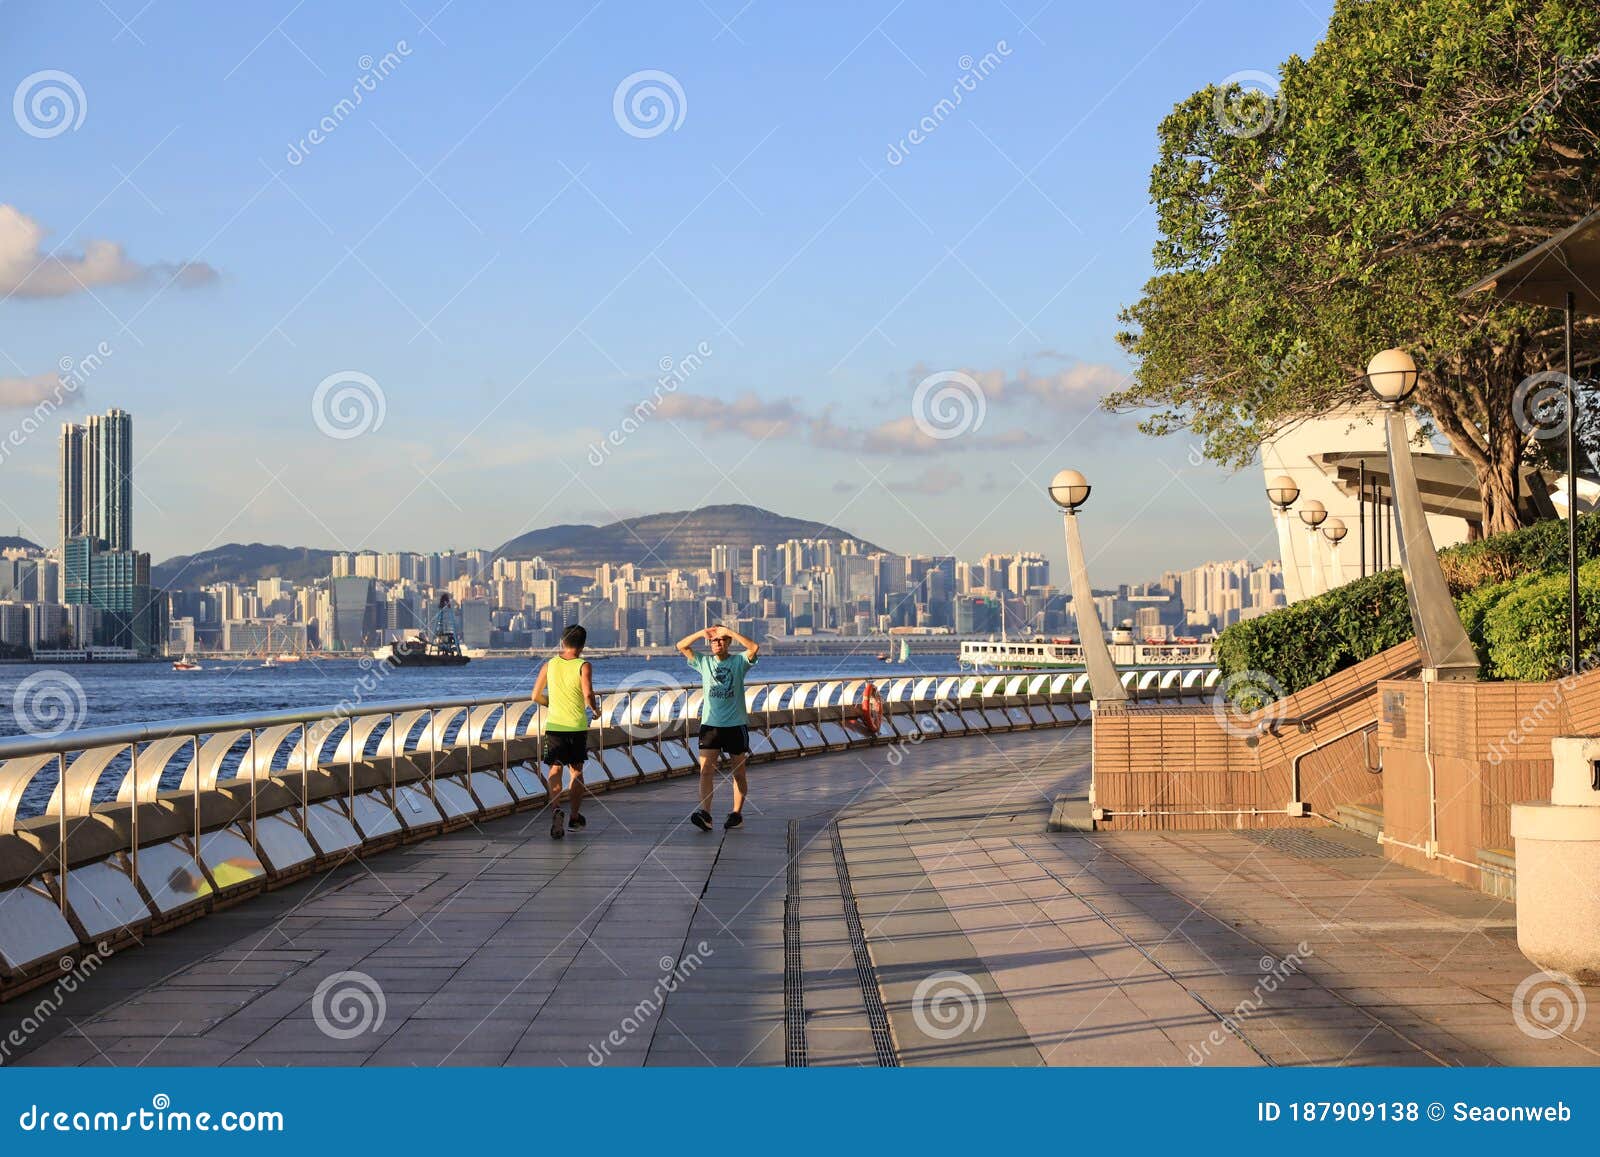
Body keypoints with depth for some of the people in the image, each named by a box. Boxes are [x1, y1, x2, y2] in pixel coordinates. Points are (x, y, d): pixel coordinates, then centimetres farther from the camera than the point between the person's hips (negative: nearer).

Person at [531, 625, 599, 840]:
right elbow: (588, 694, -20)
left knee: (555, 770, 1)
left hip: (554, 725, 1)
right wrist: (595, 709, 1)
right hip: (578, 726, -1)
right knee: (576, 771, 14)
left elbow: (536, 696, 7)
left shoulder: (549, 665, 3)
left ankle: (556, 810, -25)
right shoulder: (584, 666, -7)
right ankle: (575, 818, 21)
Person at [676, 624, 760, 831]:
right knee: (706, 770, -13)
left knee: (738, 773, 7)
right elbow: (681, 646, 2)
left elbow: (754, 648, -17)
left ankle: (737, 813, 19)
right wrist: (702, 633, -10)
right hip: (710, 724, 1)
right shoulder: (704, 662, 9)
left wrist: (729, 631, -17)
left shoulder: (738, 662, 1)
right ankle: (705, 813, -22)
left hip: (736, 724, -1)